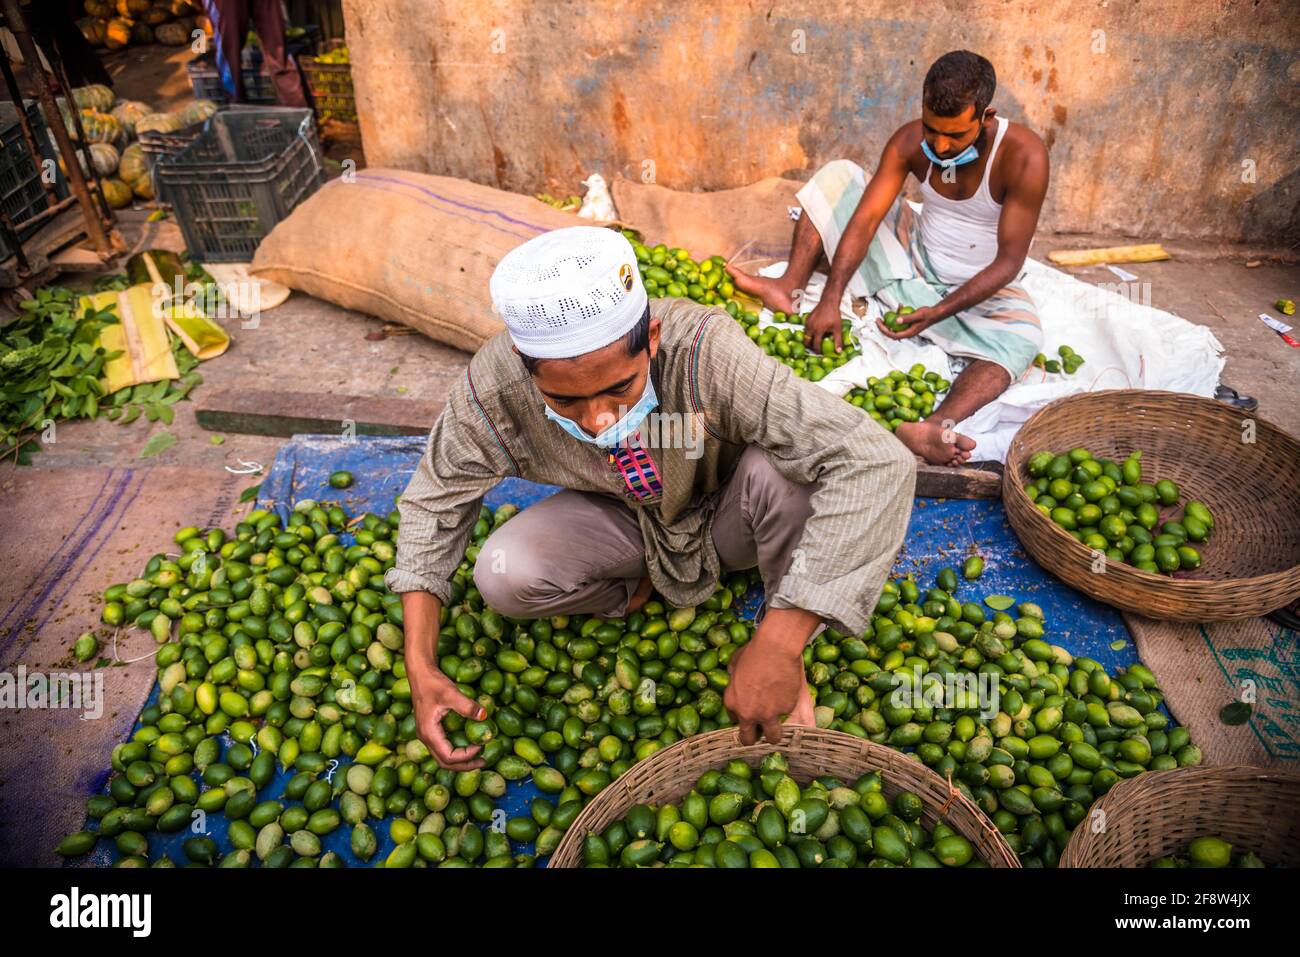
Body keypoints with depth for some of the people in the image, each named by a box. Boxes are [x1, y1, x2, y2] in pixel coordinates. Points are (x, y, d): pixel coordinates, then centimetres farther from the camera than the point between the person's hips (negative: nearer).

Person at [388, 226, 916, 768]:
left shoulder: (704, 352, -38)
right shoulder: (492, 389, -28)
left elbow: (879, 464, -42)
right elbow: (434, 503, -10)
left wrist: (779, 646, -48)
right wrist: (421, 668, -20)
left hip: (727, 516, -1)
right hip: (628, 522, 2)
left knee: (782, 468, -35)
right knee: (502, 576, -24)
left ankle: (782, 644, -9)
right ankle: (640, 590, 5)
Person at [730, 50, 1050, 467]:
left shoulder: (1024, 156, -25)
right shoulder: (911, 141, -15)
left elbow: (1010, 259, -25)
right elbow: (864, 221, -19)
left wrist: (938, 313, -37)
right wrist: (830, 299, -31)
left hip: (979, 289, -4)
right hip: (912, 261, 4)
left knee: (1021, 338, -38)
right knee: (838, 175, -4)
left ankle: (933, 427, -63)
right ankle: (788, 288, -14)